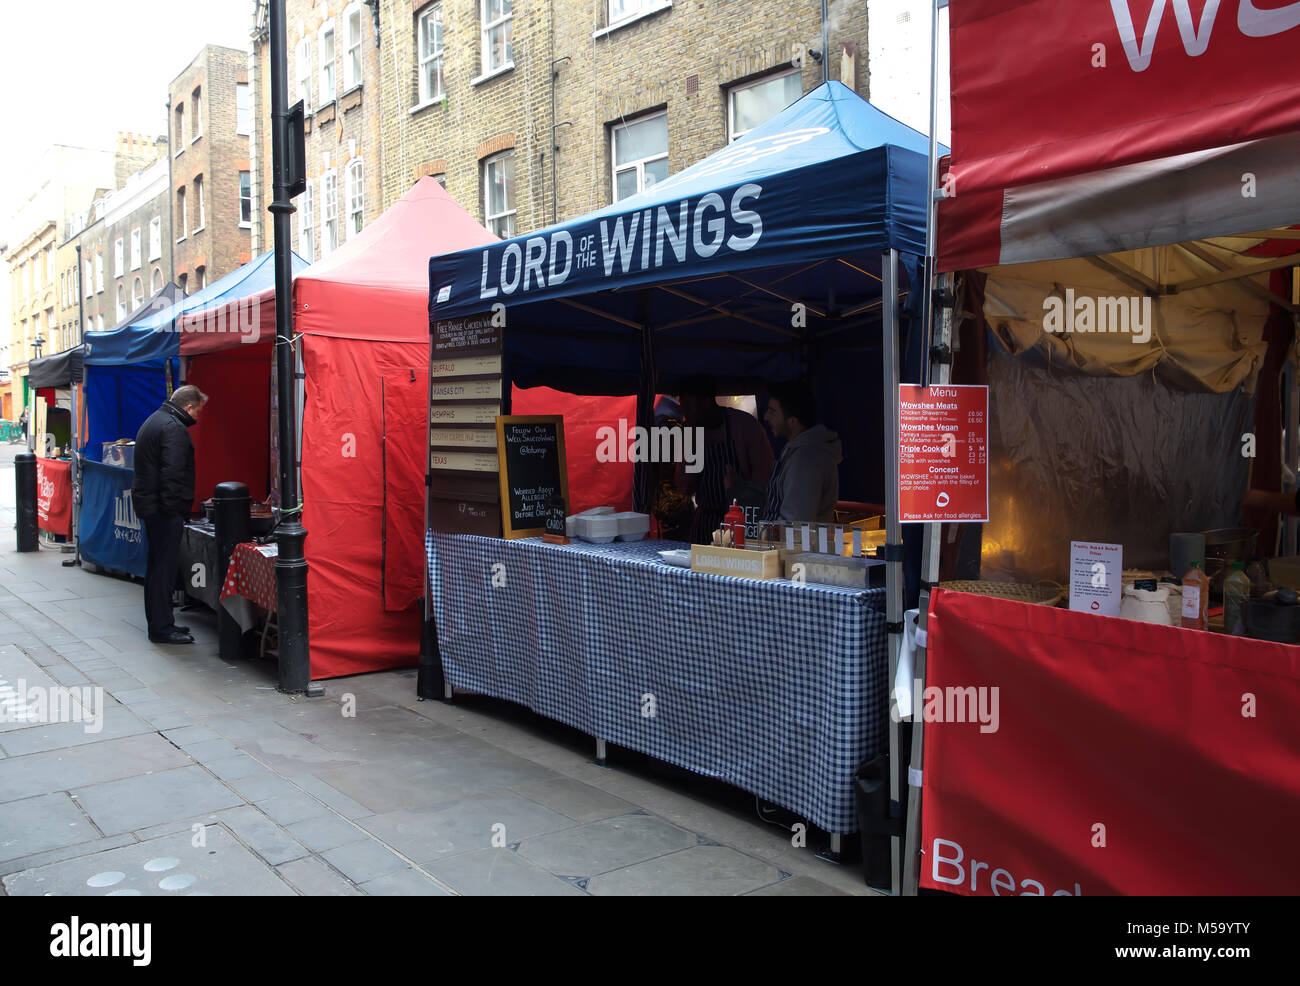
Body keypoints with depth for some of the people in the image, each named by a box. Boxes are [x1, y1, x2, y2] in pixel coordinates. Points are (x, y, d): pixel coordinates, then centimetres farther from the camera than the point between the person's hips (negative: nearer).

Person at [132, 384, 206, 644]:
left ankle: (158, 623, 26)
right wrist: (175, 509, -23)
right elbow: (173, 474, -25)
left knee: (157, 566, 17)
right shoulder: (173, 428, -17)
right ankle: (162, 628, 0)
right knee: (164, 567, -5)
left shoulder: (154, 420, 18)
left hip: (148, 504, 11)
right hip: (164, 509, -11)